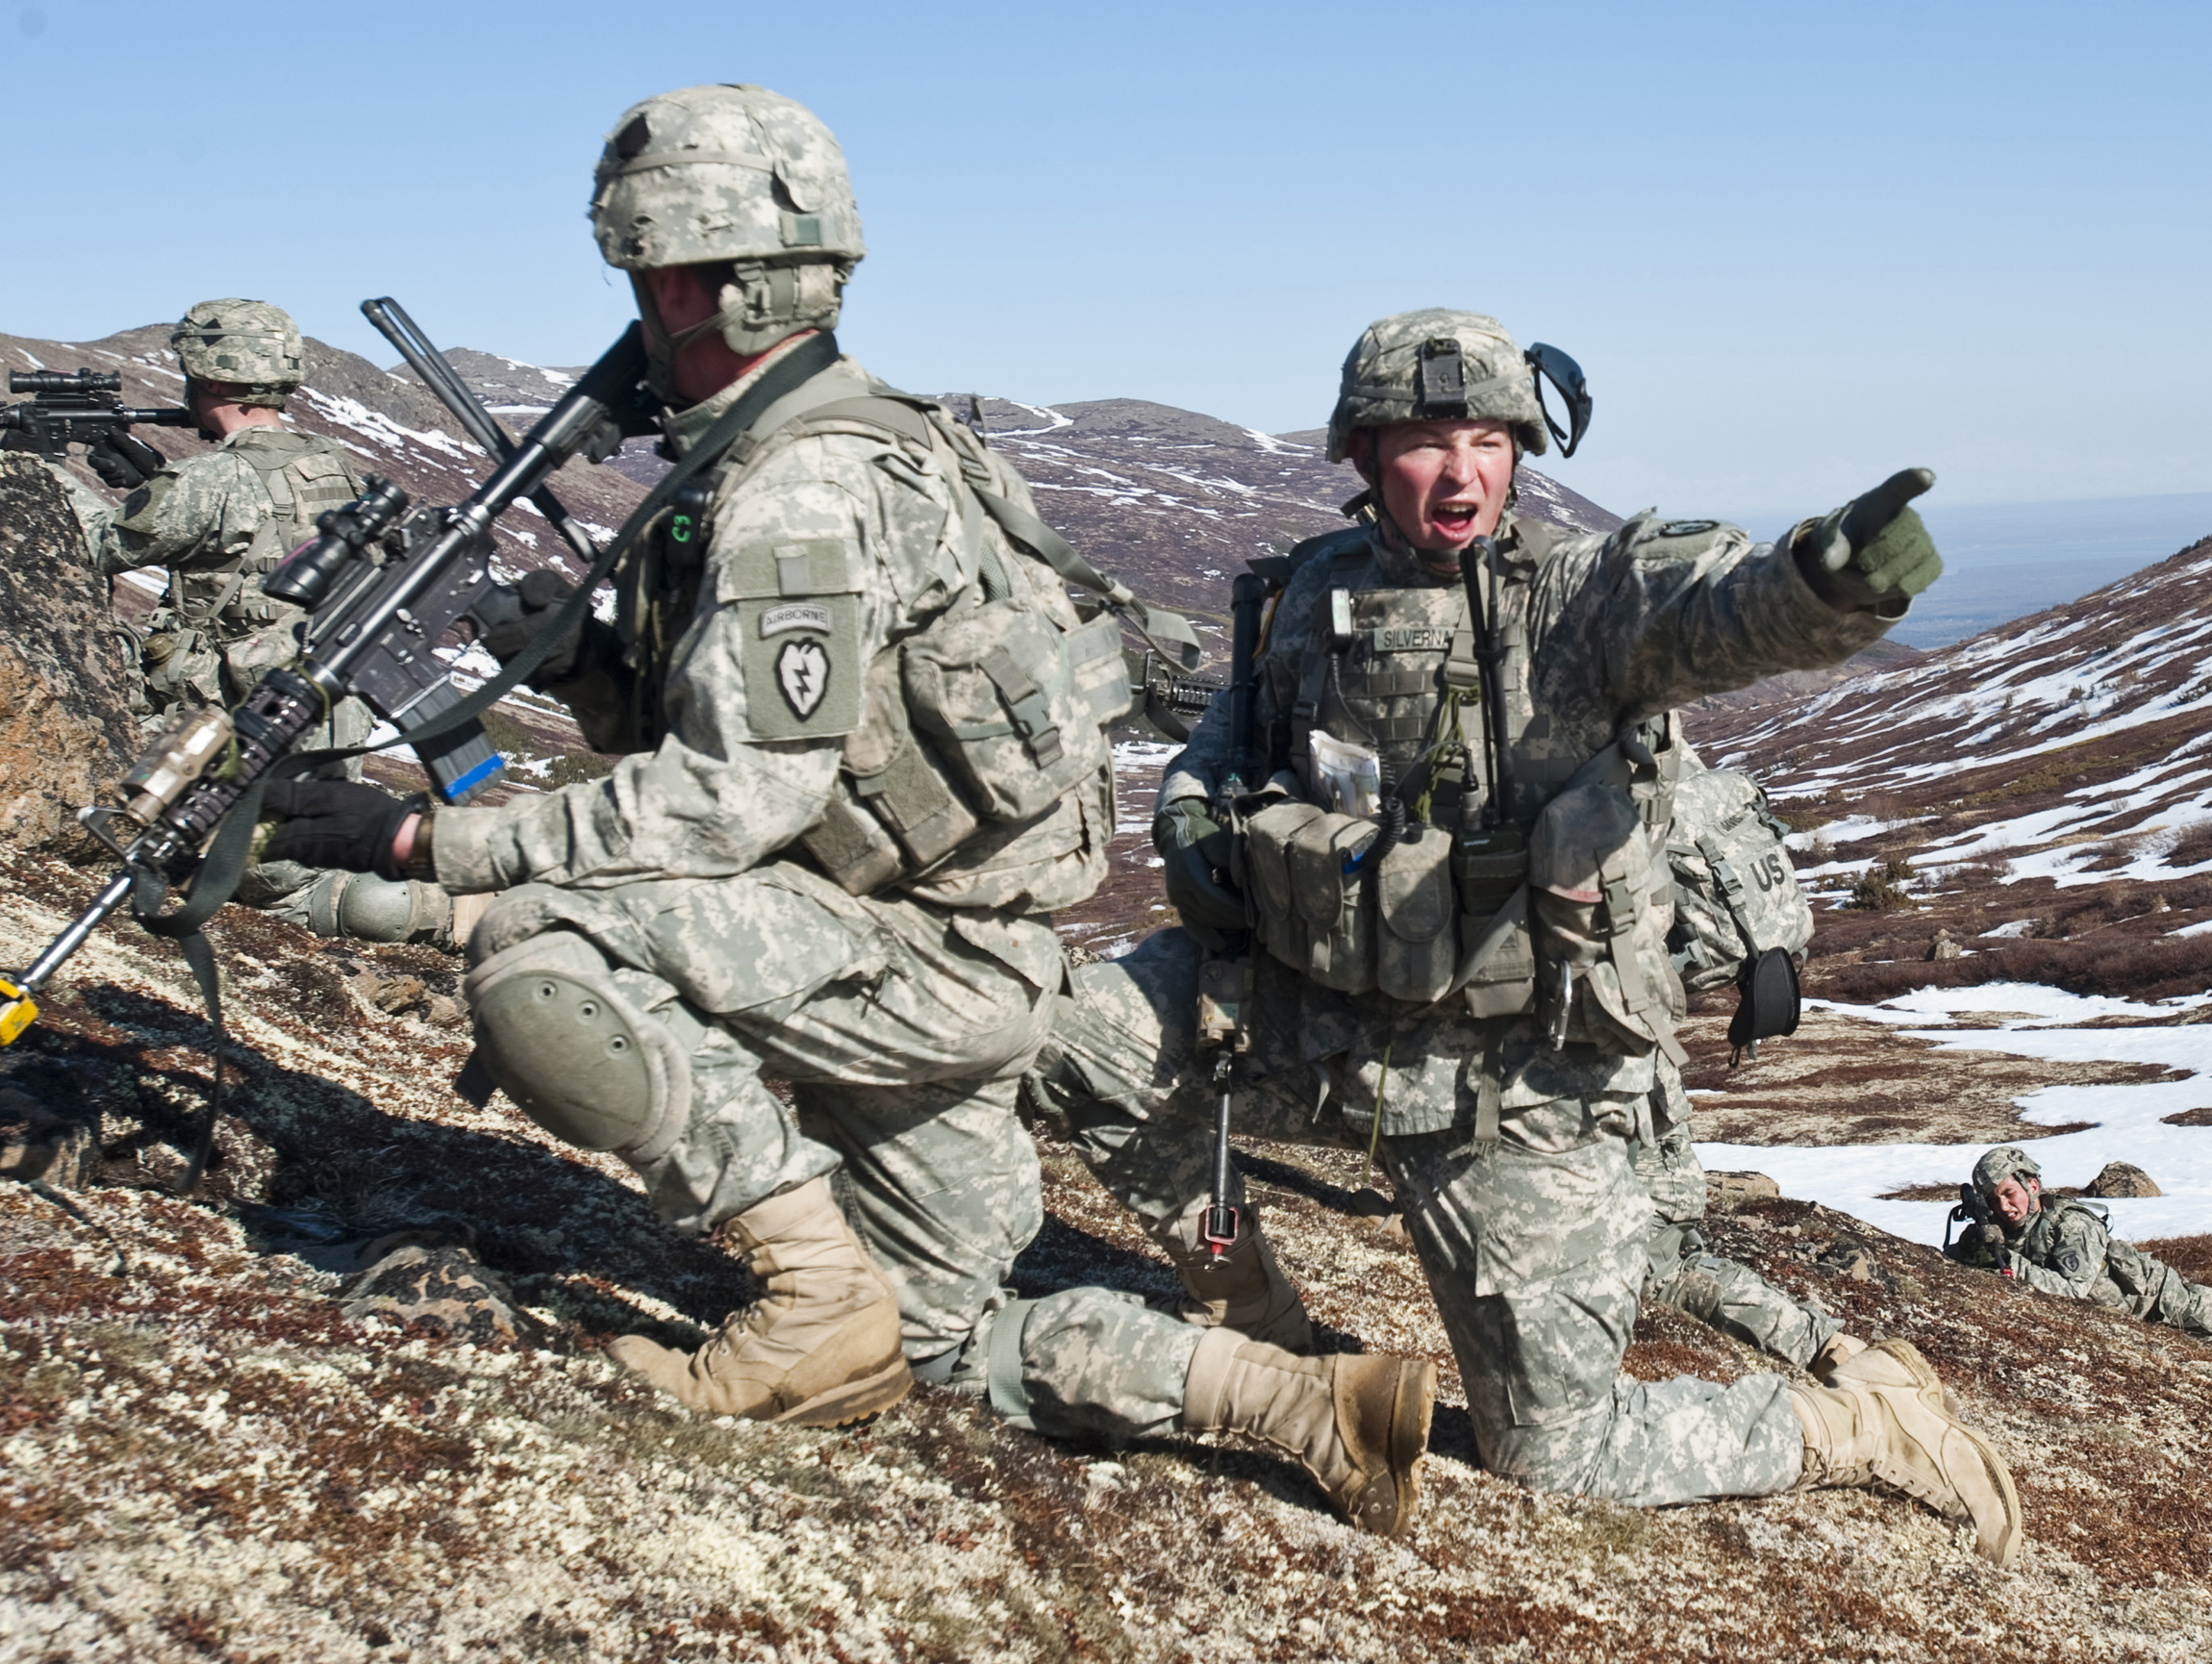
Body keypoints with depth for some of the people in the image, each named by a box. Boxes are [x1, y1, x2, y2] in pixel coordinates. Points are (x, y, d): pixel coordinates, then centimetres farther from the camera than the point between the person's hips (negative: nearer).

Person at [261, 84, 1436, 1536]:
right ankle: (1322, 1408, 17)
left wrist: (432, 843, -22)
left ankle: (820, 1308, -12)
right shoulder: (826, 441, 13)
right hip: (936, 964, 10)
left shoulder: (804, 485, -19)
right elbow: (702, 726, 16)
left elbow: (734, 800, -25)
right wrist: (569, 651, 0)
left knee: (536, 945, -23)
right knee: (947, 1337, 19)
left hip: (933, 963, -10)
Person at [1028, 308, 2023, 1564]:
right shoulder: (1318, 597, 1)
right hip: (1319, 1025, 5)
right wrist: (1191, 814, 1)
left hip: (1519, 1085, -4)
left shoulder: (1582, 596, -14)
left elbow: (1722, 605, -36)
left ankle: (1864, 1420, 26)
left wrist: (1836, 580, -59)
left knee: (1555, 1446, 0)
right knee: (1068, 1037, -3)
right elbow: (1240, 724, 22)